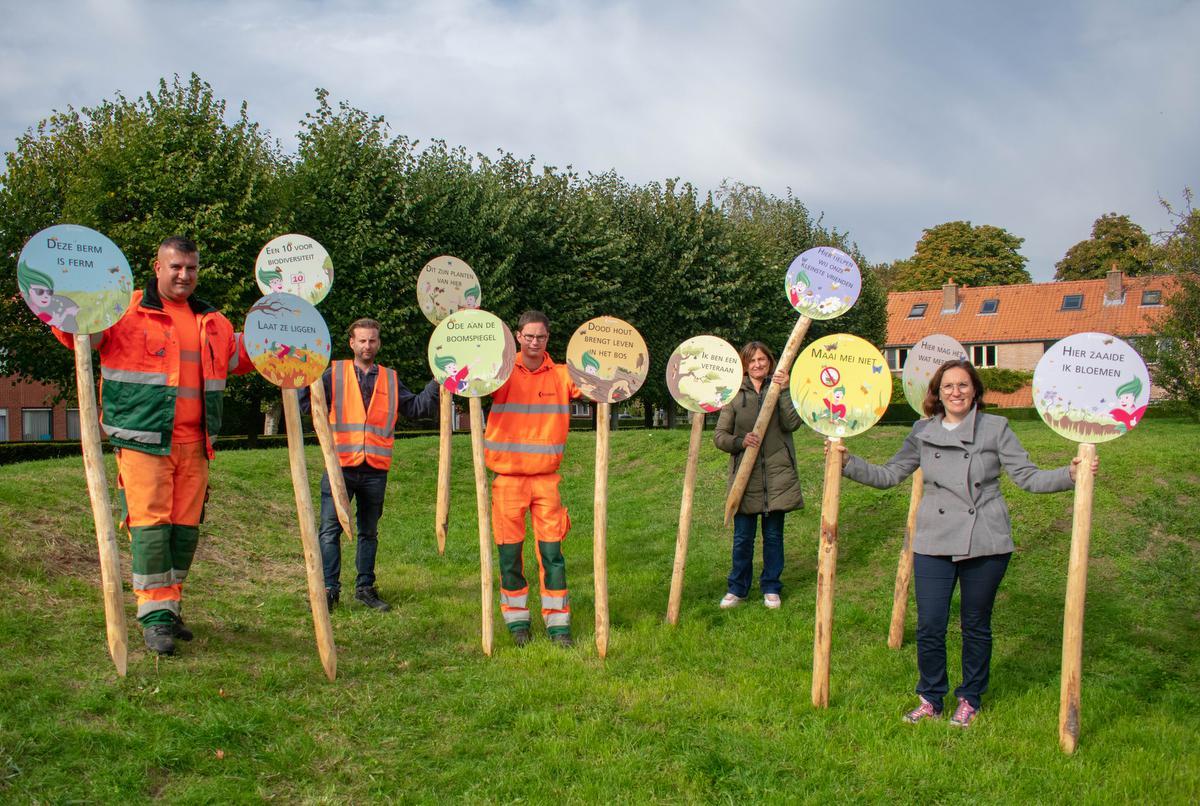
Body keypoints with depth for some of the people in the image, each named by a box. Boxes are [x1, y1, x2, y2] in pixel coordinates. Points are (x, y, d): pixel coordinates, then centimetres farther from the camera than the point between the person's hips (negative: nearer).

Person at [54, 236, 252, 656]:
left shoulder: (213, 323, 18)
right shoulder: (126, 312, 1)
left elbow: (241, 356, 32)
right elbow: (74, 329, -2)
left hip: (194, 444, 5)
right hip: (143, 440, -5)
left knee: (186, 527, 8)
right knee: (150, 524, -9)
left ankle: (170, 606, 22)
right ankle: (154, 613, -1)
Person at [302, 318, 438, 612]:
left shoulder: (390, 379, 13)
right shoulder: (334, 373, 3)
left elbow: (415, 408, 11)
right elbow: (306, 403, -5)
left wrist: (437, 383, 1)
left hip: (375, 469, 3)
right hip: (340, 467, -3)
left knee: (369, 532, 13)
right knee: (330, 529, -4)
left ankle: (365, 587, 23)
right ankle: (329, 589, 5)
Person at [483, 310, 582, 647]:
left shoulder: (561, 375, 4)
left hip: (546, 478, 1)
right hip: (508, 477, -1)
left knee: (552, 551, 1)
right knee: (509, 552, 6)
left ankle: (558, 622, 11)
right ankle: (517, 620, 21)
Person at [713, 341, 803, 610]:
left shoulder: (781, 390, 6)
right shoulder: (735, 394, 4)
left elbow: (792, 424, -11)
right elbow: (719, 436, 2)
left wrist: (784, 390, -19)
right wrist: (740, 441, -17)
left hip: (777, 475, 0)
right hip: (745, 475, 0)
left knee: (773, 535, 9)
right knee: (742, 537, 5)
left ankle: (771, 588, 23)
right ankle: (737, 588, 19)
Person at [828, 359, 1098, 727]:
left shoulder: (996, 428, 0)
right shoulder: (923, 432, 6)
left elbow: (1028, 476, -4)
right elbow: (888, 475, 9)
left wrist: (1069, 475, -19)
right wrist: (847, 462, -2)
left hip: (985, 545, -1)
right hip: (934, 544, 2)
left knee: (976, 627, 11)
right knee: (929, 627, 0)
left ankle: (970, 699, 31)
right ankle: (931, 699, 22)